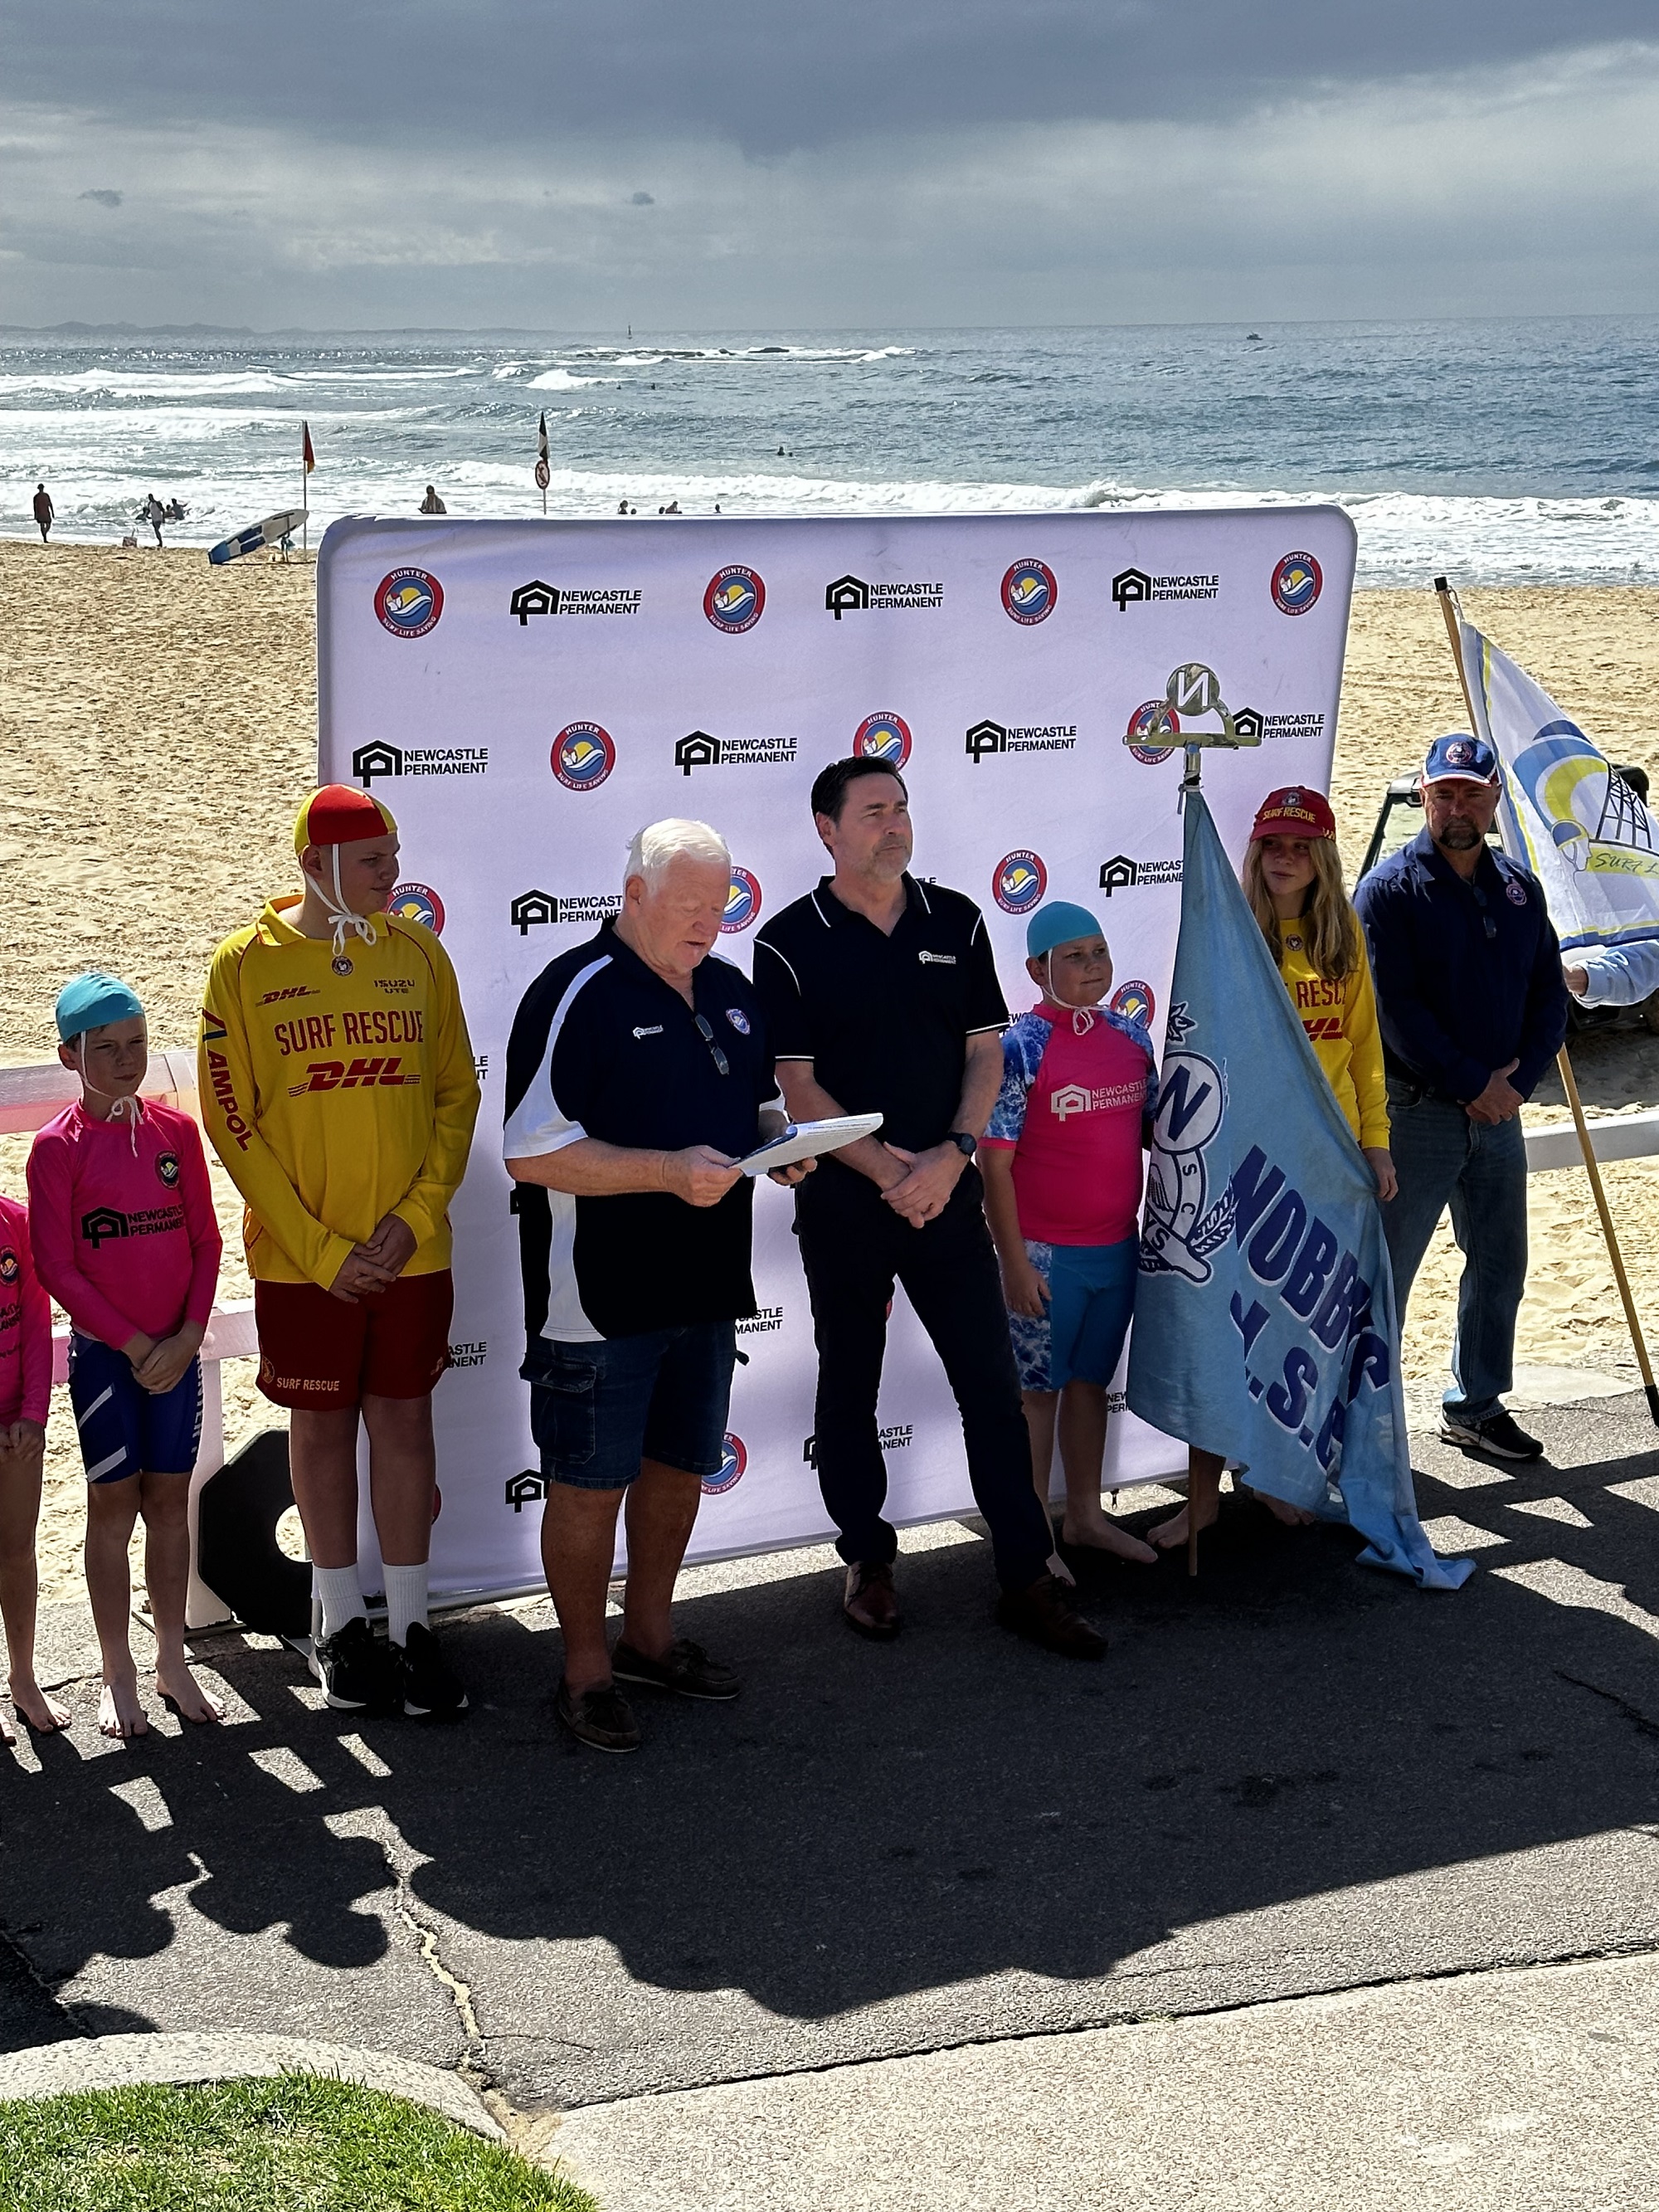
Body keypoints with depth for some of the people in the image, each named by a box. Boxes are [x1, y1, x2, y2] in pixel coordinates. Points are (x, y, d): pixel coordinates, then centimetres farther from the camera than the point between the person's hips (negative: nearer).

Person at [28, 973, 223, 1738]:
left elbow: (205, 1240, 4)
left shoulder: (176, 1131, 1)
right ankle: (119, 1676, 14)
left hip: (176, 1350, 3)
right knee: (113, 1504, 4)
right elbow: (56, 1266, -10)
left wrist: (186, 1337, -8)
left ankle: (172, 1661, 22)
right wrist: (134, 1344, -12)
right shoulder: (58, 1147, -8)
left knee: (169, 1499, 10)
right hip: (103, 1351, -3)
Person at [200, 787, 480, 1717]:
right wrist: (321, 1249, -12)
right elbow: (232, 1122, -7)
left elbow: (458, 1095, 5)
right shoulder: (247, 965, -6)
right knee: (323, 1428, 9)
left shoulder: (418, 953, 2)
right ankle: (344, 1624, 23)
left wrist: (416, 1217, -8)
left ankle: (412, 1623, 18)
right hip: (301, 1258, -2)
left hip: (412, 1251, 2)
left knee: (405, 1422, 8)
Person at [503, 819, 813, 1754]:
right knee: (591, 1484, 3)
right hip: (601, 1296, -7)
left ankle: (651, 1633, 36)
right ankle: (587, 1668, 18)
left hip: (706, 1287, 7)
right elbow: (532, 1152, -19)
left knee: (681, 1464, 18)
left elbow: (762, 1104, 22)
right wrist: (669, 1171, -25)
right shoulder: (577, 995, -14)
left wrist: (781, 1141, -2)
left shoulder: (732, 992, 10)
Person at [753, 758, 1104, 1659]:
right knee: (849, 1387, 10)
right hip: (841, 1203, -2)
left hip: (946, 1195, 2)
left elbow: (986, 1051, 5)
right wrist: (886, 1169, -16)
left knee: (992, 1384, 2)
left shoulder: (956, 921, 5)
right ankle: (868, 1560, 26)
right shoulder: (790, 943, -5)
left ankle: (1027, 1578, 9)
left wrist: (951, 1155, -10)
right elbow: (798, 1086, -8)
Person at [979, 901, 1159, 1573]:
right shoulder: (1022, 1049, -14)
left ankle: (1085, 1516, 31)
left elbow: (1153, 1128, 15)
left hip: (1118, 1247, 6)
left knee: (1091, 1380, 18)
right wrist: (1015, 1263, -15)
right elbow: (994, 1164, -14)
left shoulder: (1130, 1036, 3)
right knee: (1038, 1390, 6)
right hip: (1047, 1257, -5)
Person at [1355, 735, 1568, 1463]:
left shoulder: (1519, 889, 9)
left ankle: (1475, 1405, 28)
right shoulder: (1391, 887, -8)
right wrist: (1471, 1084, -15)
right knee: (1386, 1270, 0)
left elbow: (1549, 996, 10)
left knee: (1500, 1265, 14)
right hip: (1416, 1109, -6)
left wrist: (1518, 1078, -6)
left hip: (1499, 1110, 6)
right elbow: (1395, 1008, -15)